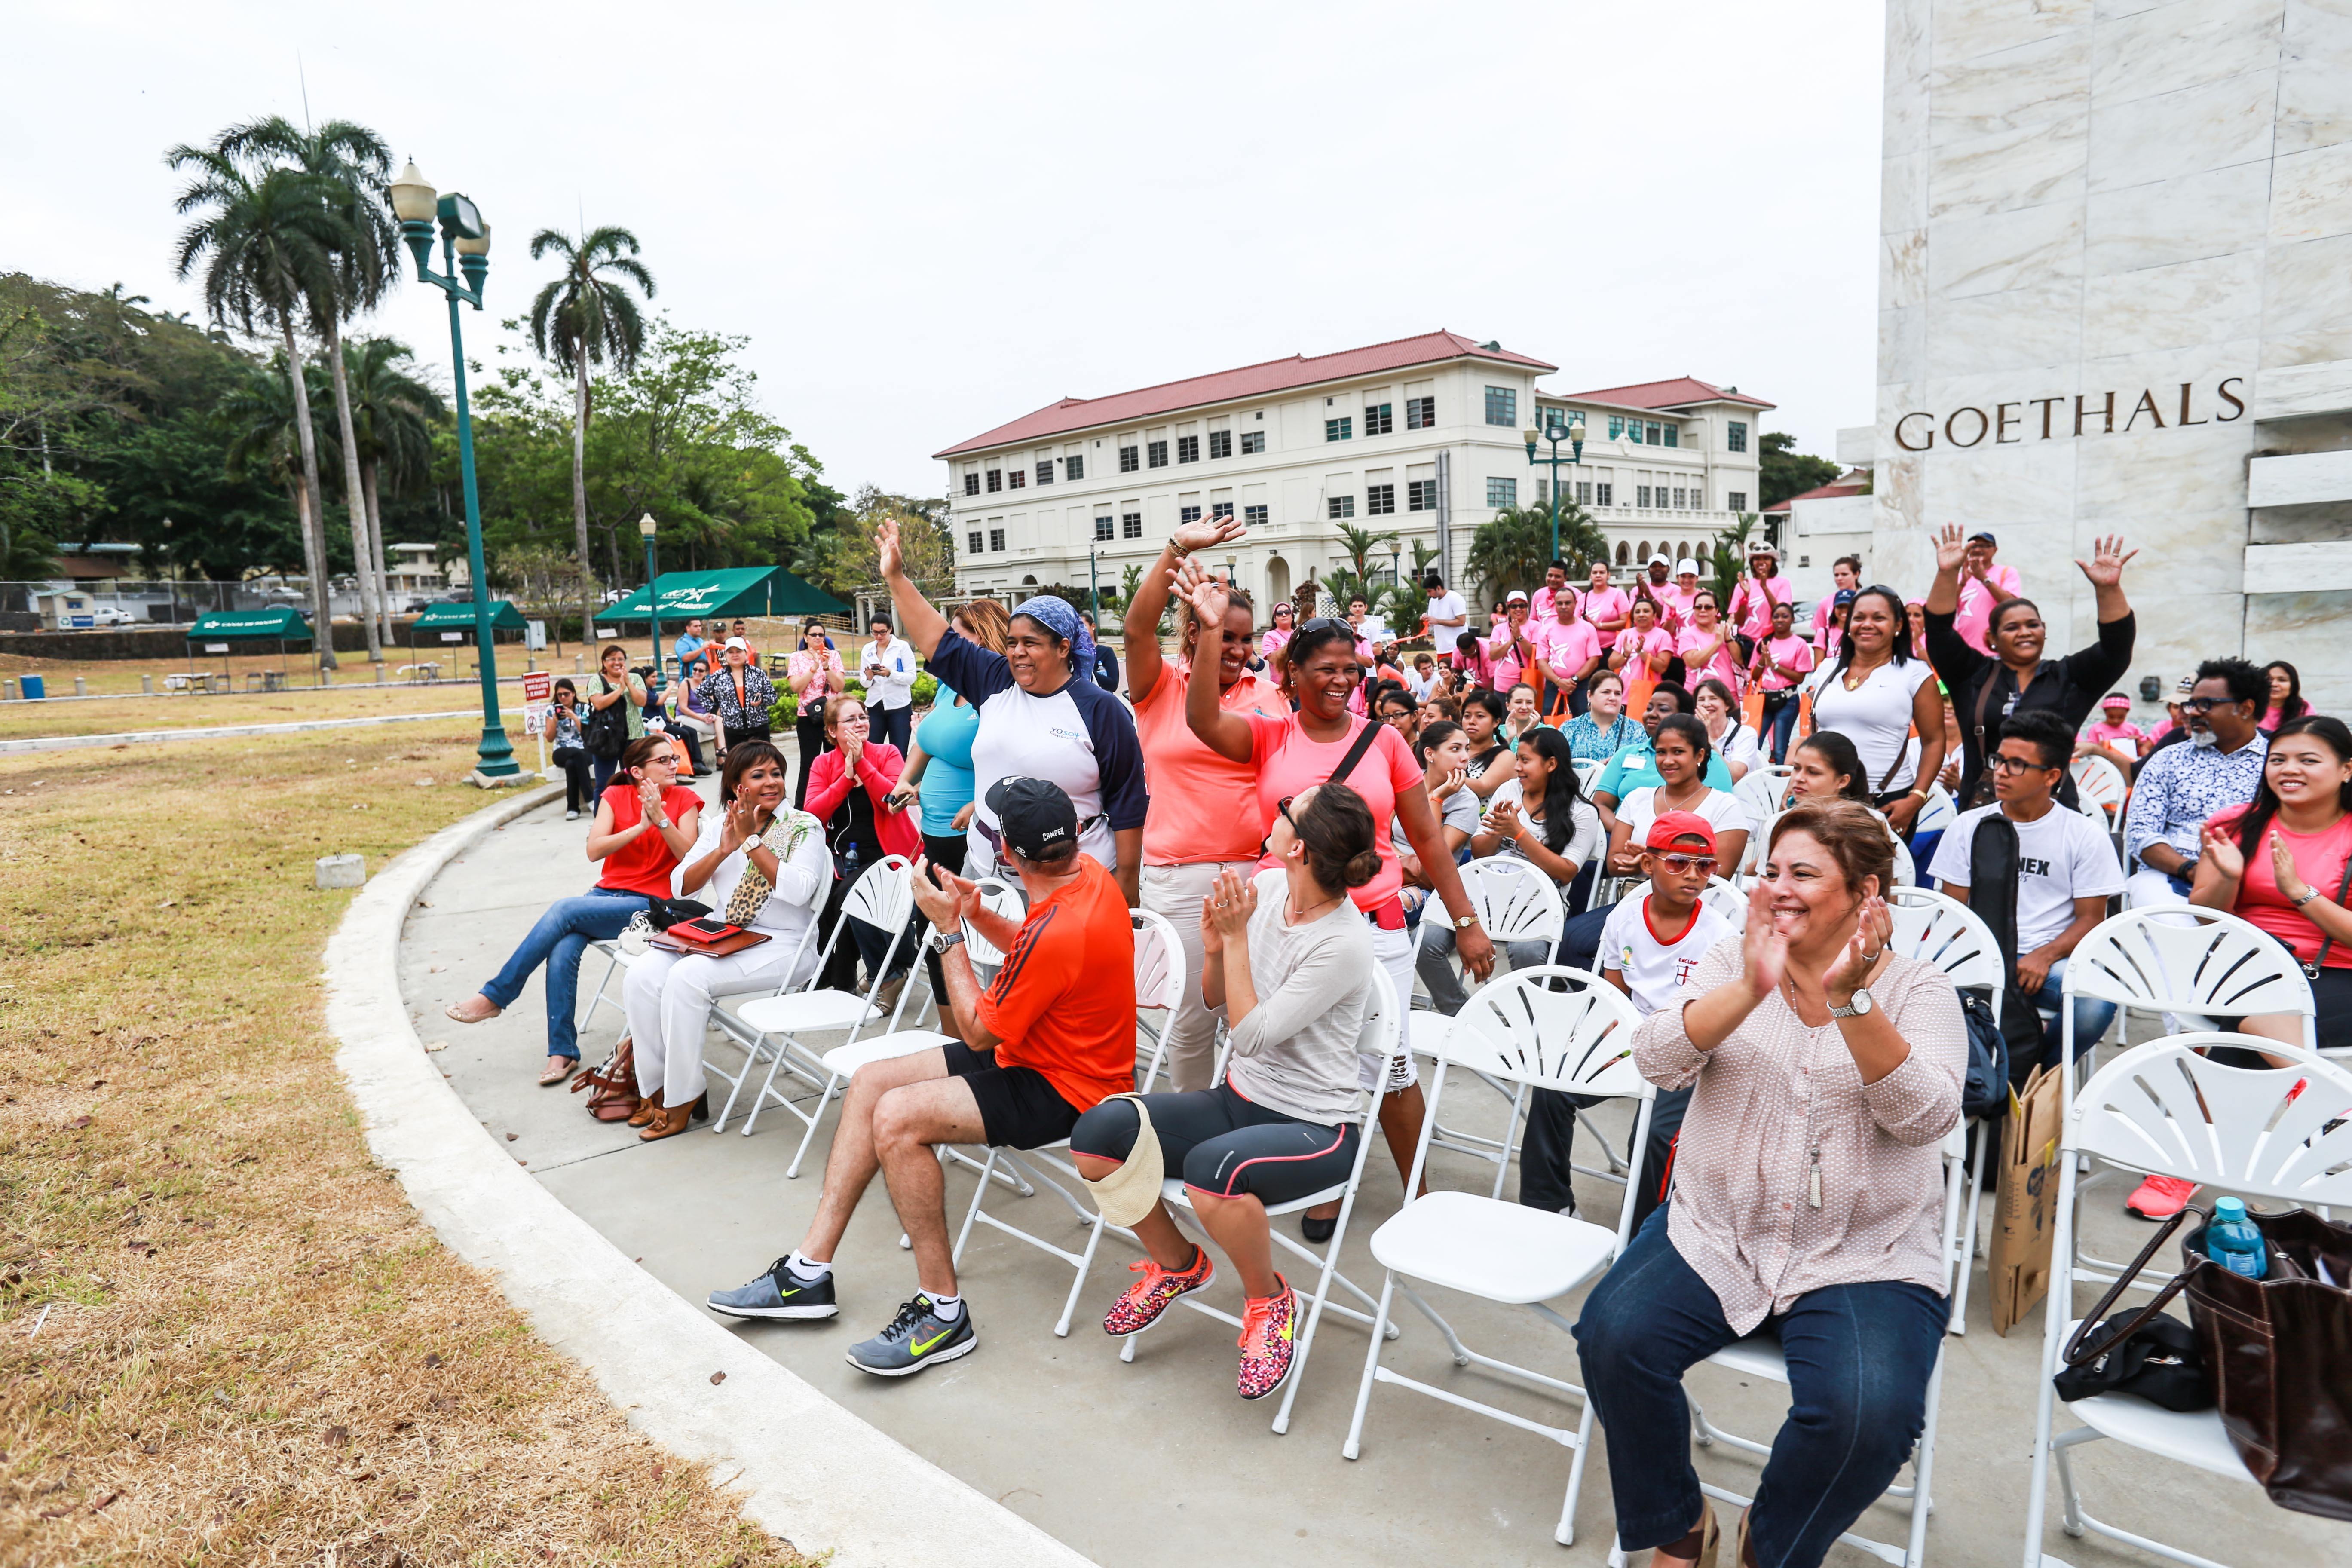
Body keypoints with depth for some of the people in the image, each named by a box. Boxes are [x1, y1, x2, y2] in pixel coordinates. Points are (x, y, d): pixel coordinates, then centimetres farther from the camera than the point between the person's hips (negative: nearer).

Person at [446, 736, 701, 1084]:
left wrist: (661, 819, -24)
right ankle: (563, 1051, -16)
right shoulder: (616, 797, 8)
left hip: (652, 905, -4)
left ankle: (496, 996, -10)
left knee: (563, 910, -25)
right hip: (608, 892, 4)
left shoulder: (685, 800, 0)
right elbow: (594, 850, -6)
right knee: (562, 952, -25)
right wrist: (640, 827, -18)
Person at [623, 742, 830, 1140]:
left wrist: (751, 841, -17)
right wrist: (723, 850, -11)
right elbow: (680, 886, 5)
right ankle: (656, 1089, -3)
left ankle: (683, 1100, -13)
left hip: (781, 947, -6)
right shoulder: (720, 824, 12)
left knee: (687, 977, -28)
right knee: (642, 976, -18)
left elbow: (797, 890, -20)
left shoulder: (804, 827, -3)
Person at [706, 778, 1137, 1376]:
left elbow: (981, 1032, -18)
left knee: (897, 1117, -25)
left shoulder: (1063, 930, -31)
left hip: (1061, 1089, -10)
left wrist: (949, 930, -12)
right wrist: (977, 916, 0)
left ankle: (943, 1311, -10)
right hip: (1035, 1053, 11)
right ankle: (810, 1270, 10)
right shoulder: (1086, 870, -2)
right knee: (869, 1083, 5)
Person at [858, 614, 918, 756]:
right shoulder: (867, 650, 9)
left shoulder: (902, 647, -1)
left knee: (899, 753, -1)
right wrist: (868, 678, -13)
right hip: (875, 707, 3)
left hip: (899, 706, -3)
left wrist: (890, 674, -23)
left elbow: (911, 678, -8)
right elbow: (864, 682, 10)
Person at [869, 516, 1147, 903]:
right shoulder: (996, 683, 7)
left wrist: (1126, 886, -8)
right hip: (985, 871, 5)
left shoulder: (1101, 710, -6)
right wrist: (896, 578, 9)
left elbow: (1127, 803, -5)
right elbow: (940, 642, 11)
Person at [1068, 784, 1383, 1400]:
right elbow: (1214, 999, 9)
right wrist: (1215, 949, -11)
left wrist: (1238, 938, -19)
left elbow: (1253, 1034, -21)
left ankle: (1269, 1298, -4)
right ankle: (1177, 1263, 14)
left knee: (1212, 1169, -37)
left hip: (1315, 1125, -6)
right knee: (1095, 1135, -13)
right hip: (1238, 1098, 7)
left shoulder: (1344, 944, -22)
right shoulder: (1265, 887, -3)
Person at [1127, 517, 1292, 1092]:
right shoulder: (1160, 688, 3)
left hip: (1256, 871, 2)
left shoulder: (1268, 696, 10)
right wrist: (1177, 549, -18)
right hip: (1178, 877, -2)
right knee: (1193, 1012, 5)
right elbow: (1138, 629, -14)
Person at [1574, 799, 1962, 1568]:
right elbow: (1656, 1057, -13)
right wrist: (1751, 990, -28)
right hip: (1715, 1235, 2)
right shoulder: (1731, 963, 4)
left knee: (1866, 1413, -27)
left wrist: (1850, 999, -30)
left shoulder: (1919, 990, 1)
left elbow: (1924, 1116, -18)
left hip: (1866, 1260, -1)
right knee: (1614, 1337, -21)